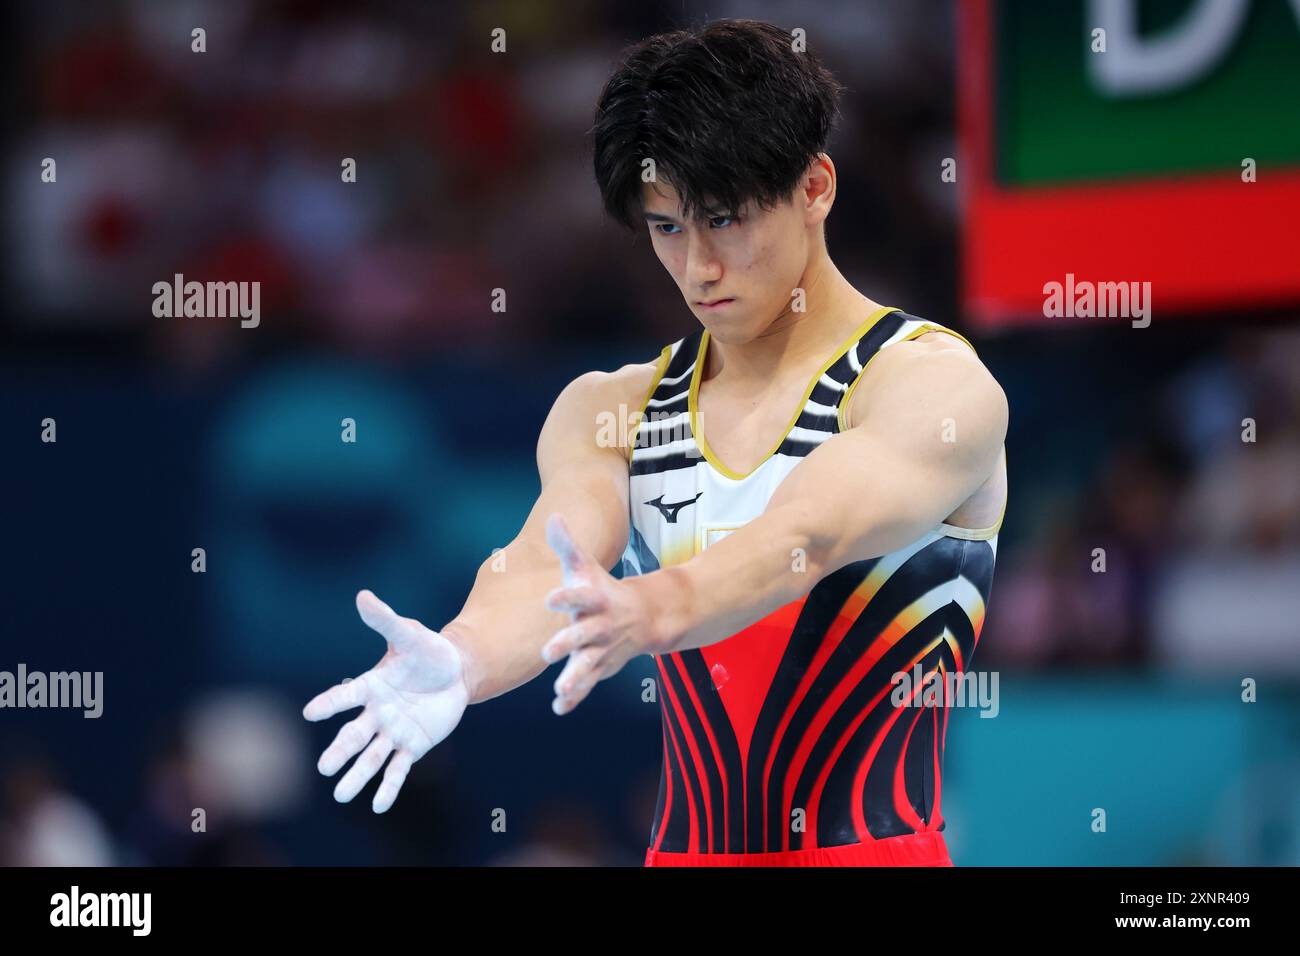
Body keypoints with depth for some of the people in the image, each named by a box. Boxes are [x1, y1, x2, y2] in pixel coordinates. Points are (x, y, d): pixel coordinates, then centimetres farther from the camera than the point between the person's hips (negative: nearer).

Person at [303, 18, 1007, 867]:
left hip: (874, 845, -4)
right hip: (683, 846, 4)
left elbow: (808, 537, -22)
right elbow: (550, 564, -9)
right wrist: (460, 661, -31)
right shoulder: (608, 411, 10)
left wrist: (652, 611, -41)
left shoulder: (936, 384, -4)